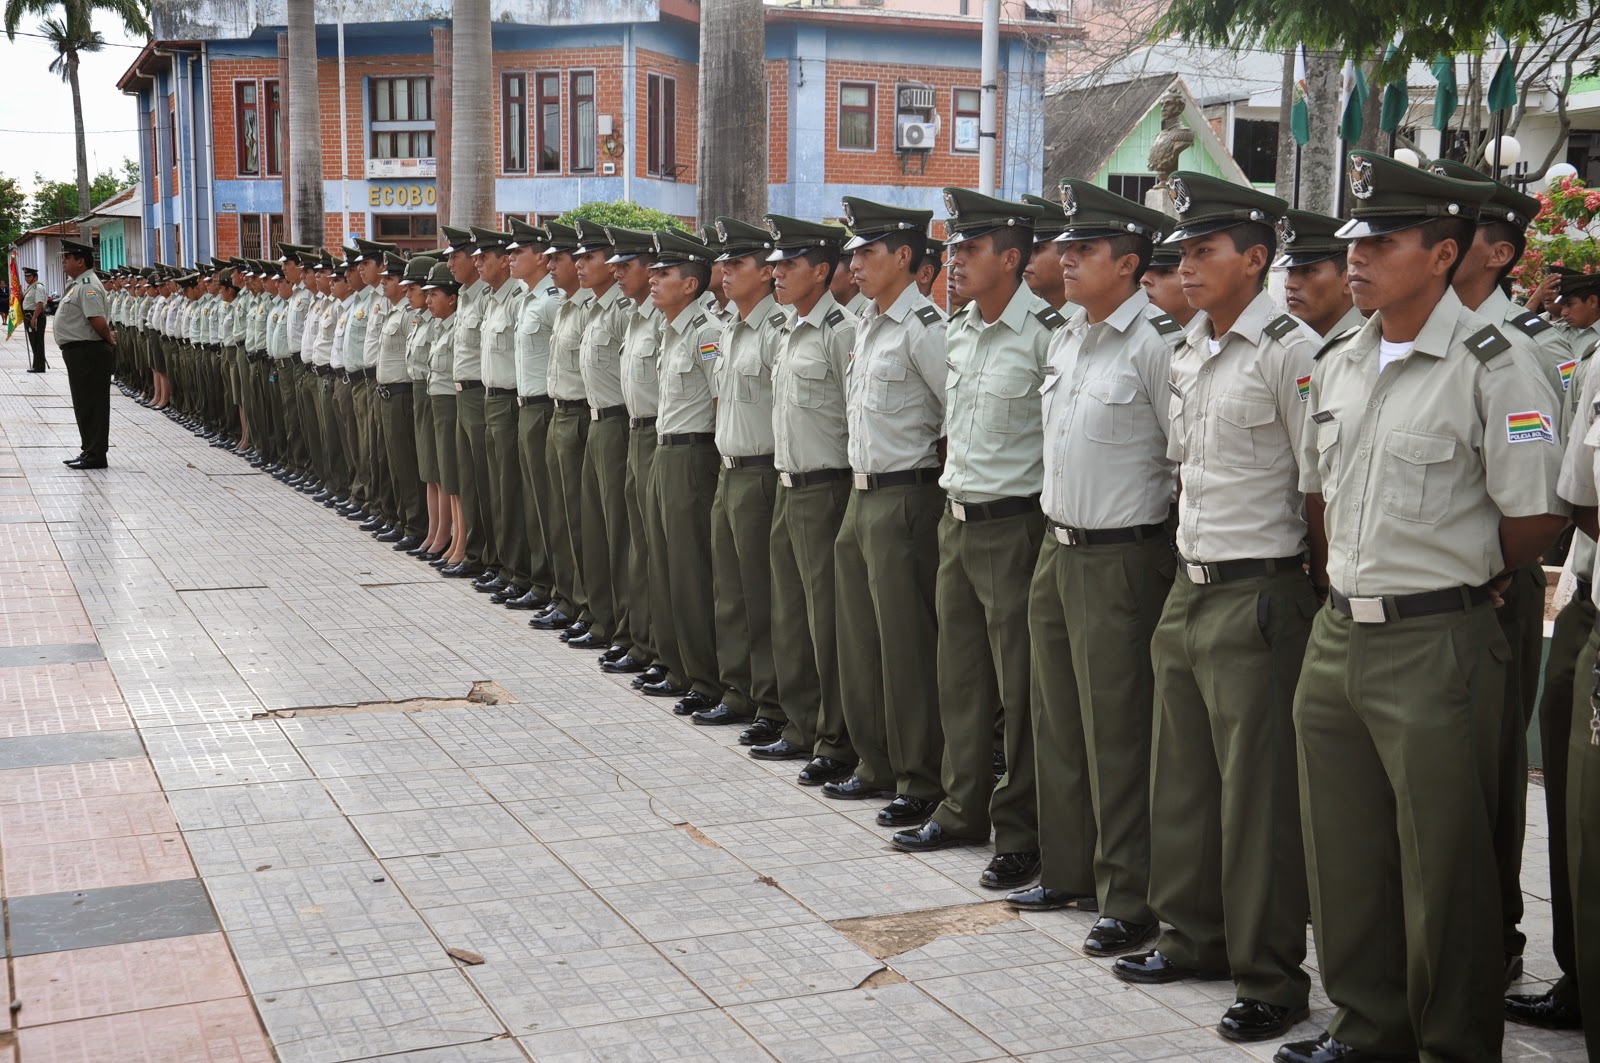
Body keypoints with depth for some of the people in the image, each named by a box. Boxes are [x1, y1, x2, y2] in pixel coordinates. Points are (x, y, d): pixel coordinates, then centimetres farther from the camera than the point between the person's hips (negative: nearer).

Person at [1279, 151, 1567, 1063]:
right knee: (1344, 853, 15)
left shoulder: (1493, 368, -12)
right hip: (1339, 636, 7)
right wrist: (1355, 576, 13)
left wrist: (1460, 579, 2)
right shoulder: (1337, 365, 10)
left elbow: (1537, 517, -12)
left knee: (1444, 867, 3)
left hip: (1437, 646, -7)